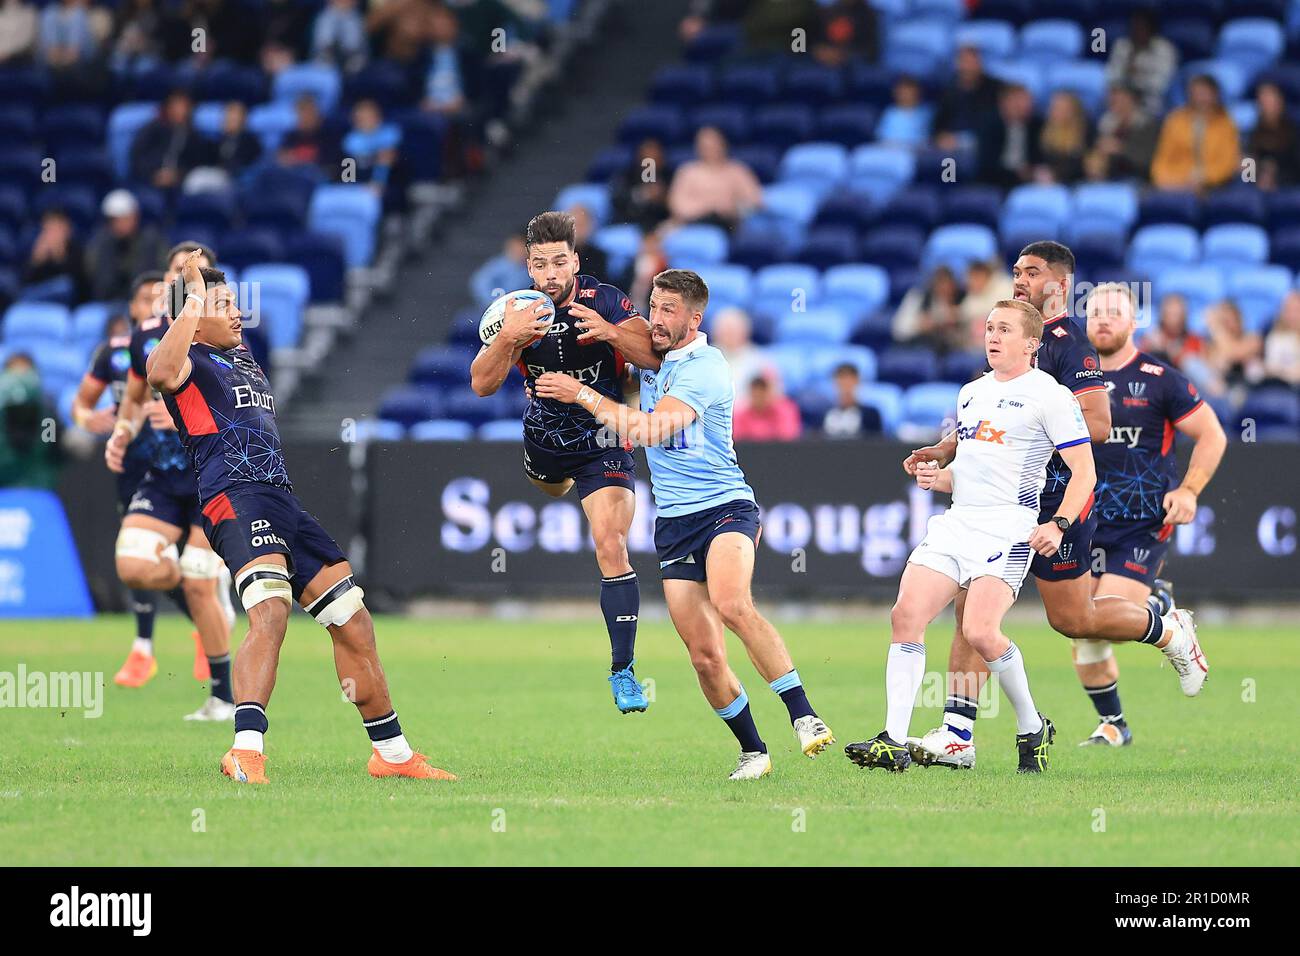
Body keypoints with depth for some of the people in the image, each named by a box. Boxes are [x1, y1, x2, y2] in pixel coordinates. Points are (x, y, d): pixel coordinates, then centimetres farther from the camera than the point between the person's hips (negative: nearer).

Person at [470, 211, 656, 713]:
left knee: (611, 545, -19)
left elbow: (656, 357, -24)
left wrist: (610, 332, -41)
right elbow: (482, 384, -21)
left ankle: (623, 671, -14)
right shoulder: (521, 310, -15)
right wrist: (507, 339, -40)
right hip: (544, 440, 4)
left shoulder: (605, 301, -20)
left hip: (604, 441, -4)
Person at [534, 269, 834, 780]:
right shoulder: (651, 357, 12)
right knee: (705, 656, -3)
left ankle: (803, 716, -33)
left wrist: (581, 394, -12)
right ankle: (752, 751, 10)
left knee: (732, 604, -34)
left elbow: (650, 428, -19)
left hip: (725, 506, -6)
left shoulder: (705, 367, -10)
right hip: (672, 522, 6)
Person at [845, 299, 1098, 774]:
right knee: (906, 615, -10)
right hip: (955, 521, 7)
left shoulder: (1049, 394, -2)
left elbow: (1084, 471, -5)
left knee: (980, 632, -22)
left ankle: (1032, 728, 2)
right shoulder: (970, 392, 21)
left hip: (1008, 526, -7)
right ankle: (894, 743, -10)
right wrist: (936, 477, 8)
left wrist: (1058, 524, -20)